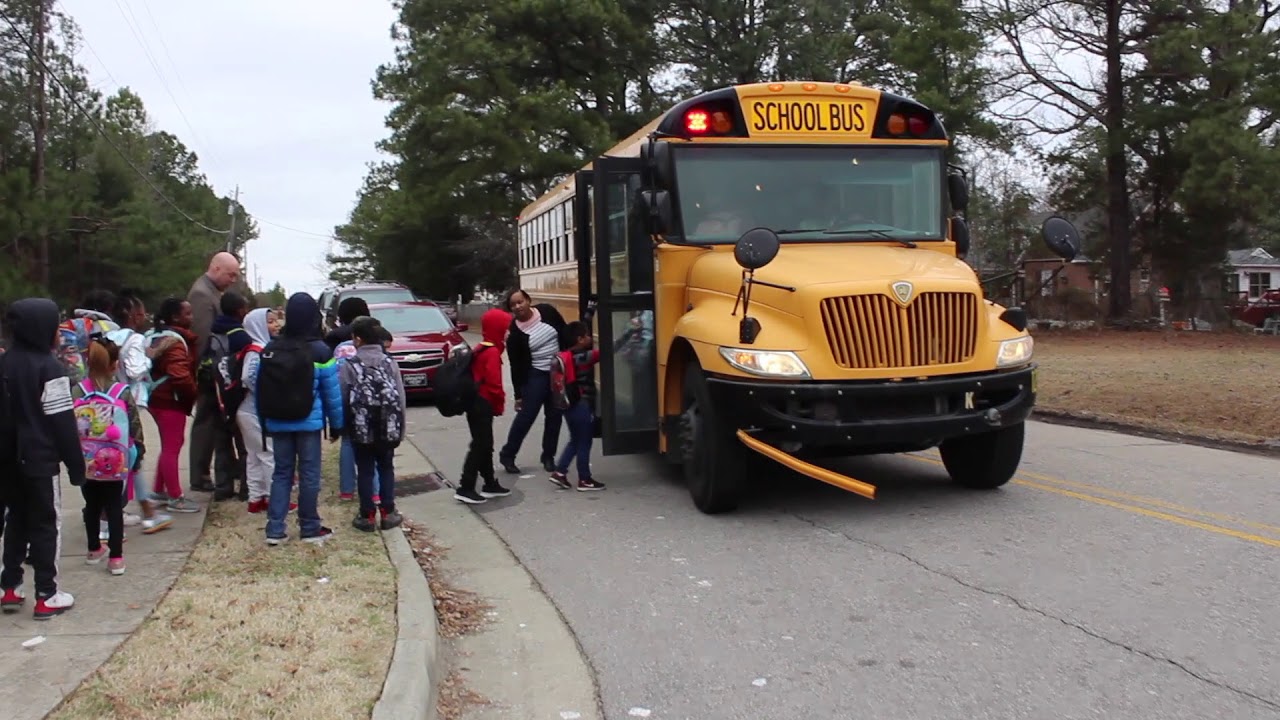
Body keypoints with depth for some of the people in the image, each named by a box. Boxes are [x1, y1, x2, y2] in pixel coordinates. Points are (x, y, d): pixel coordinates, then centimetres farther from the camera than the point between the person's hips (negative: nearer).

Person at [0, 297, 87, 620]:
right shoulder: (49, 367, -15)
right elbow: (63, 422, -16)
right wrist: (76, 464, -11)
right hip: (40, 459, -7)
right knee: (46, 523, 0)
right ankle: (47, 596, 4)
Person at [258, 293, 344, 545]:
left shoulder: (270, 350, 1)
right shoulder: (319, 351, -10)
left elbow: (259, 389, 4)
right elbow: (332, 393, -7)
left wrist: (265, 421, 12)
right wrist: (336, 424, 3)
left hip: (278, 423, 4)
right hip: (308, 422, -4)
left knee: (281, 473, 11)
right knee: (309, 475, 4)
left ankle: (275, 529, 9)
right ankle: (310, 528, 12)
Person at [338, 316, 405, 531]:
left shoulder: (349, 366, -8)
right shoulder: (391, 363, -1)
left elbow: (342, 400, -5)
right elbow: (401, 397, 0)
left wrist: (342, 428, 6)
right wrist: (399, 428, 7)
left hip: (361, 428, -2)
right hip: (388, 428, 2)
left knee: (365, 471, 7)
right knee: (386, 468, 14)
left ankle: (367, 515, 11)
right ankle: (388, 512, 15)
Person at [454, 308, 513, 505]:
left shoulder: (480, 349, 13)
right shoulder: (492, 352, -17)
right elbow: (493, 383, -21)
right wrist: (499, 404, -8)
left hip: (476, 403, 10)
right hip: (483, 405, -10)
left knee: (484, 445, 16)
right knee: (480, 446, -5)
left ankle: (490, 484, 25)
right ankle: (465, 488, -4)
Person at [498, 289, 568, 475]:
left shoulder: (547, 311, -6)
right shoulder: (514, 332, -12)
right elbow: (516, 366, -9)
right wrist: (518, 394, -8)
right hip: (535, 375, -3)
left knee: (554, 416, 8)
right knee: (526, 415, -6)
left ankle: (548, 456, 19)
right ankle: (507, 454, 9)